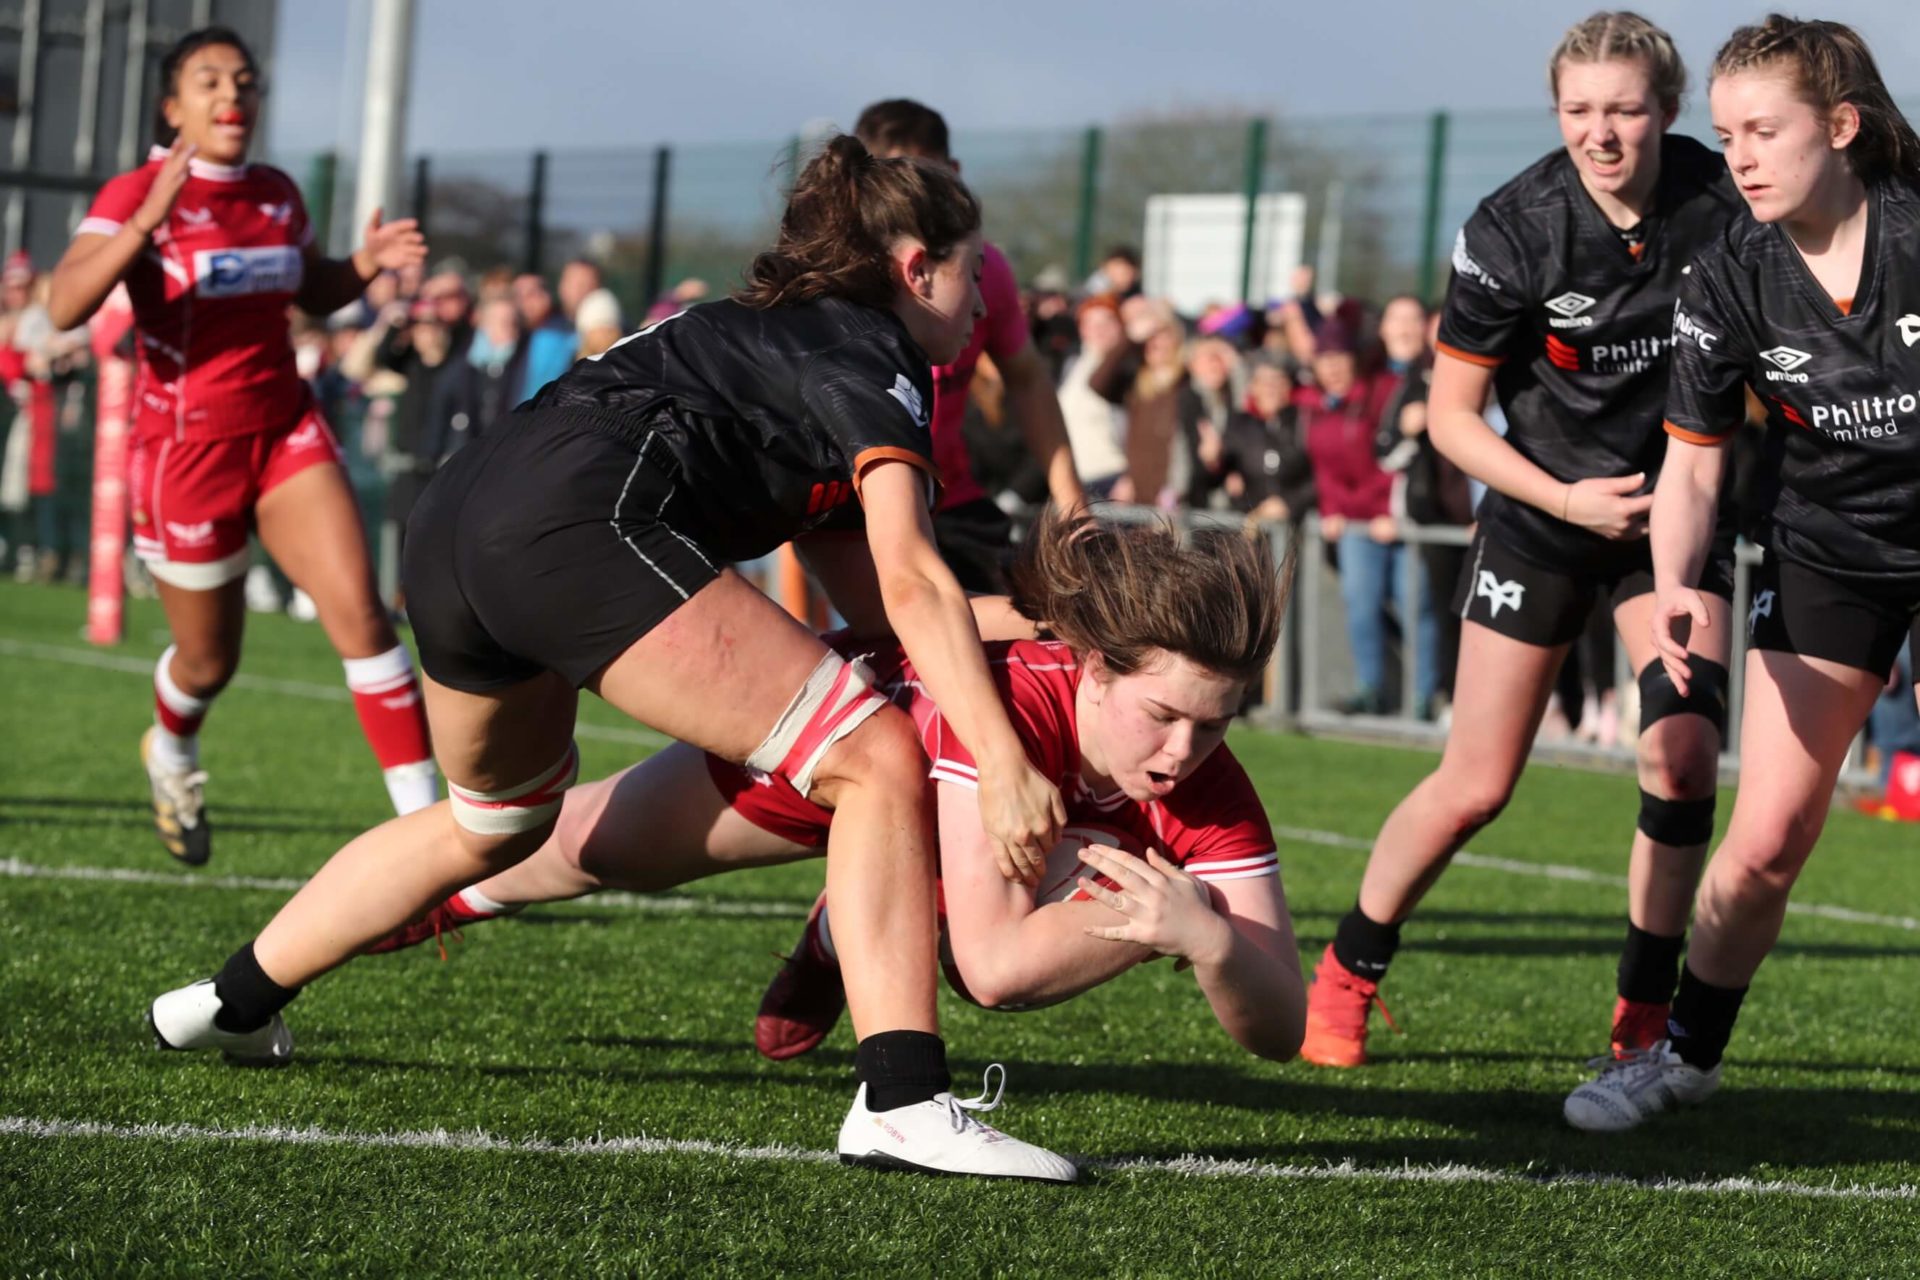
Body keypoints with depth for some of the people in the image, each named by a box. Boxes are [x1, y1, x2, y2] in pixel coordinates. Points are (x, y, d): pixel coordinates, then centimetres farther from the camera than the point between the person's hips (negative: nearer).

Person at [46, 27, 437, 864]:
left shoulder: (277, 194, 6)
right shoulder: (136, 196, -11)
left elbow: (314, 294, 24)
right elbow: (65, 307, -26)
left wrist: (366, 264, 2)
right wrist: (146, 222, -38)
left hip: (286, 432, 4)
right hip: (185, 446, -4)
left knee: (360, 612, -14)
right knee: (209, 662, 10)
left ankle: (422, 818, -15)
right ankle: (170, 754, 46)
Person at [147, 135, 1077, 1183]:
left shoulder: (767, 332, 32)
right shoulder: (875, 360, 6)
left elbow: (859, 580, 29)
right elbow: (910, 582, -9)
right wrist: (1004, 764, -15)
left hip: (452, 520, 10)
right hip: (580, 524, -10)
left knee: (496, 821, 34)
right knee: (880, 764, -8)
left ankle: (232, 1004, 44)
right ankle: (903, 1106, -20)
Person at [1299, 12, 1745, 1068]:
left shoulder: (1723, 204, -13)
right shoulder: (1514, 231, -19)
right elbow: (1449, 414, -10)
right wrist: (1568, 499, -20)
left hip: (1678, 508, 2)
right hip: (1540, 521, -2)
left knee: (1683, 752, -14)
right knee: (1475, 786, -2)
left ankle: (1645, 1012, 1)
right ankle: (1345, 976, 19)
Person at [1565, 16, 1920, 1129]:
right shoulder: (1731, 281, -11)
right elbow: (1694, 461, -4)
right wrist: (1676, 583, -21)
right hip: (1825, 556, 2)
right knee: (1765, 842, -1)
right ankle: (1686, 1053, 17)